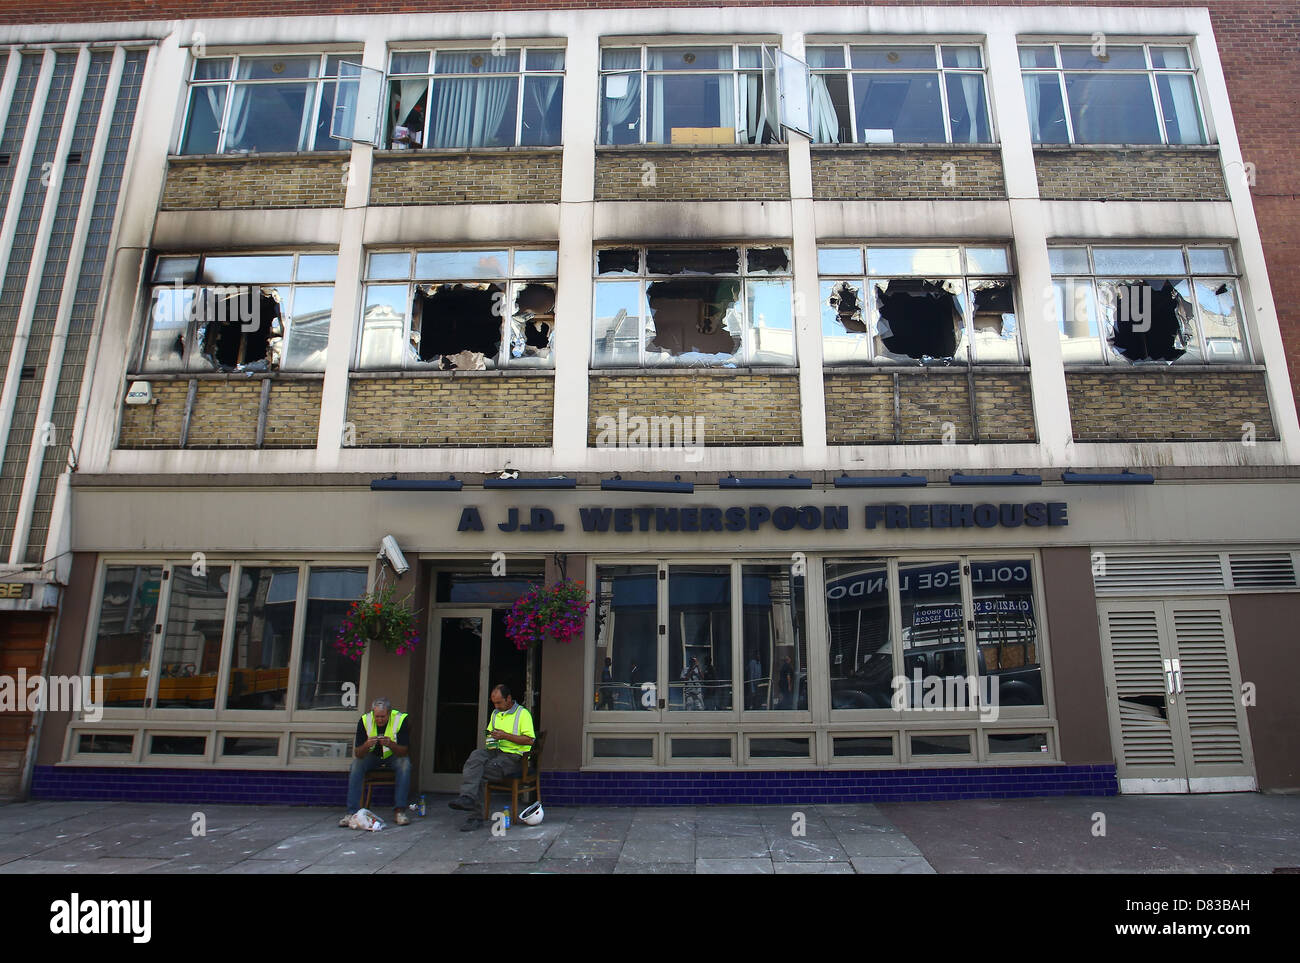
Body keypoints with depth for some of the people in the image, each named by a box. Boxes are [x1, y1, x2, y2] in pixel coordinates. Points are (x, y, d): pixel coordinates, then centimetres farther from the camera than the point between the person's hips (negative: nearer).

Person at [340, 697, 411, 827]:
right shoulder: (364, 720, -17)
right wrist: (366, 745, -39)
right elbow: (357, 754, -17)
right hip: (372, 756, 2)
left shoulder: (401, 719, -22)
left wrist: (391, 745, -42)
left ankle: (399, 811, -26)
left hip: (393, 756, -2)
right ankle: (352, 812, -23)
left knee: (405, 764, -32)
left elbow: (404, 752, -22)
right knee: (356, 763, -27)